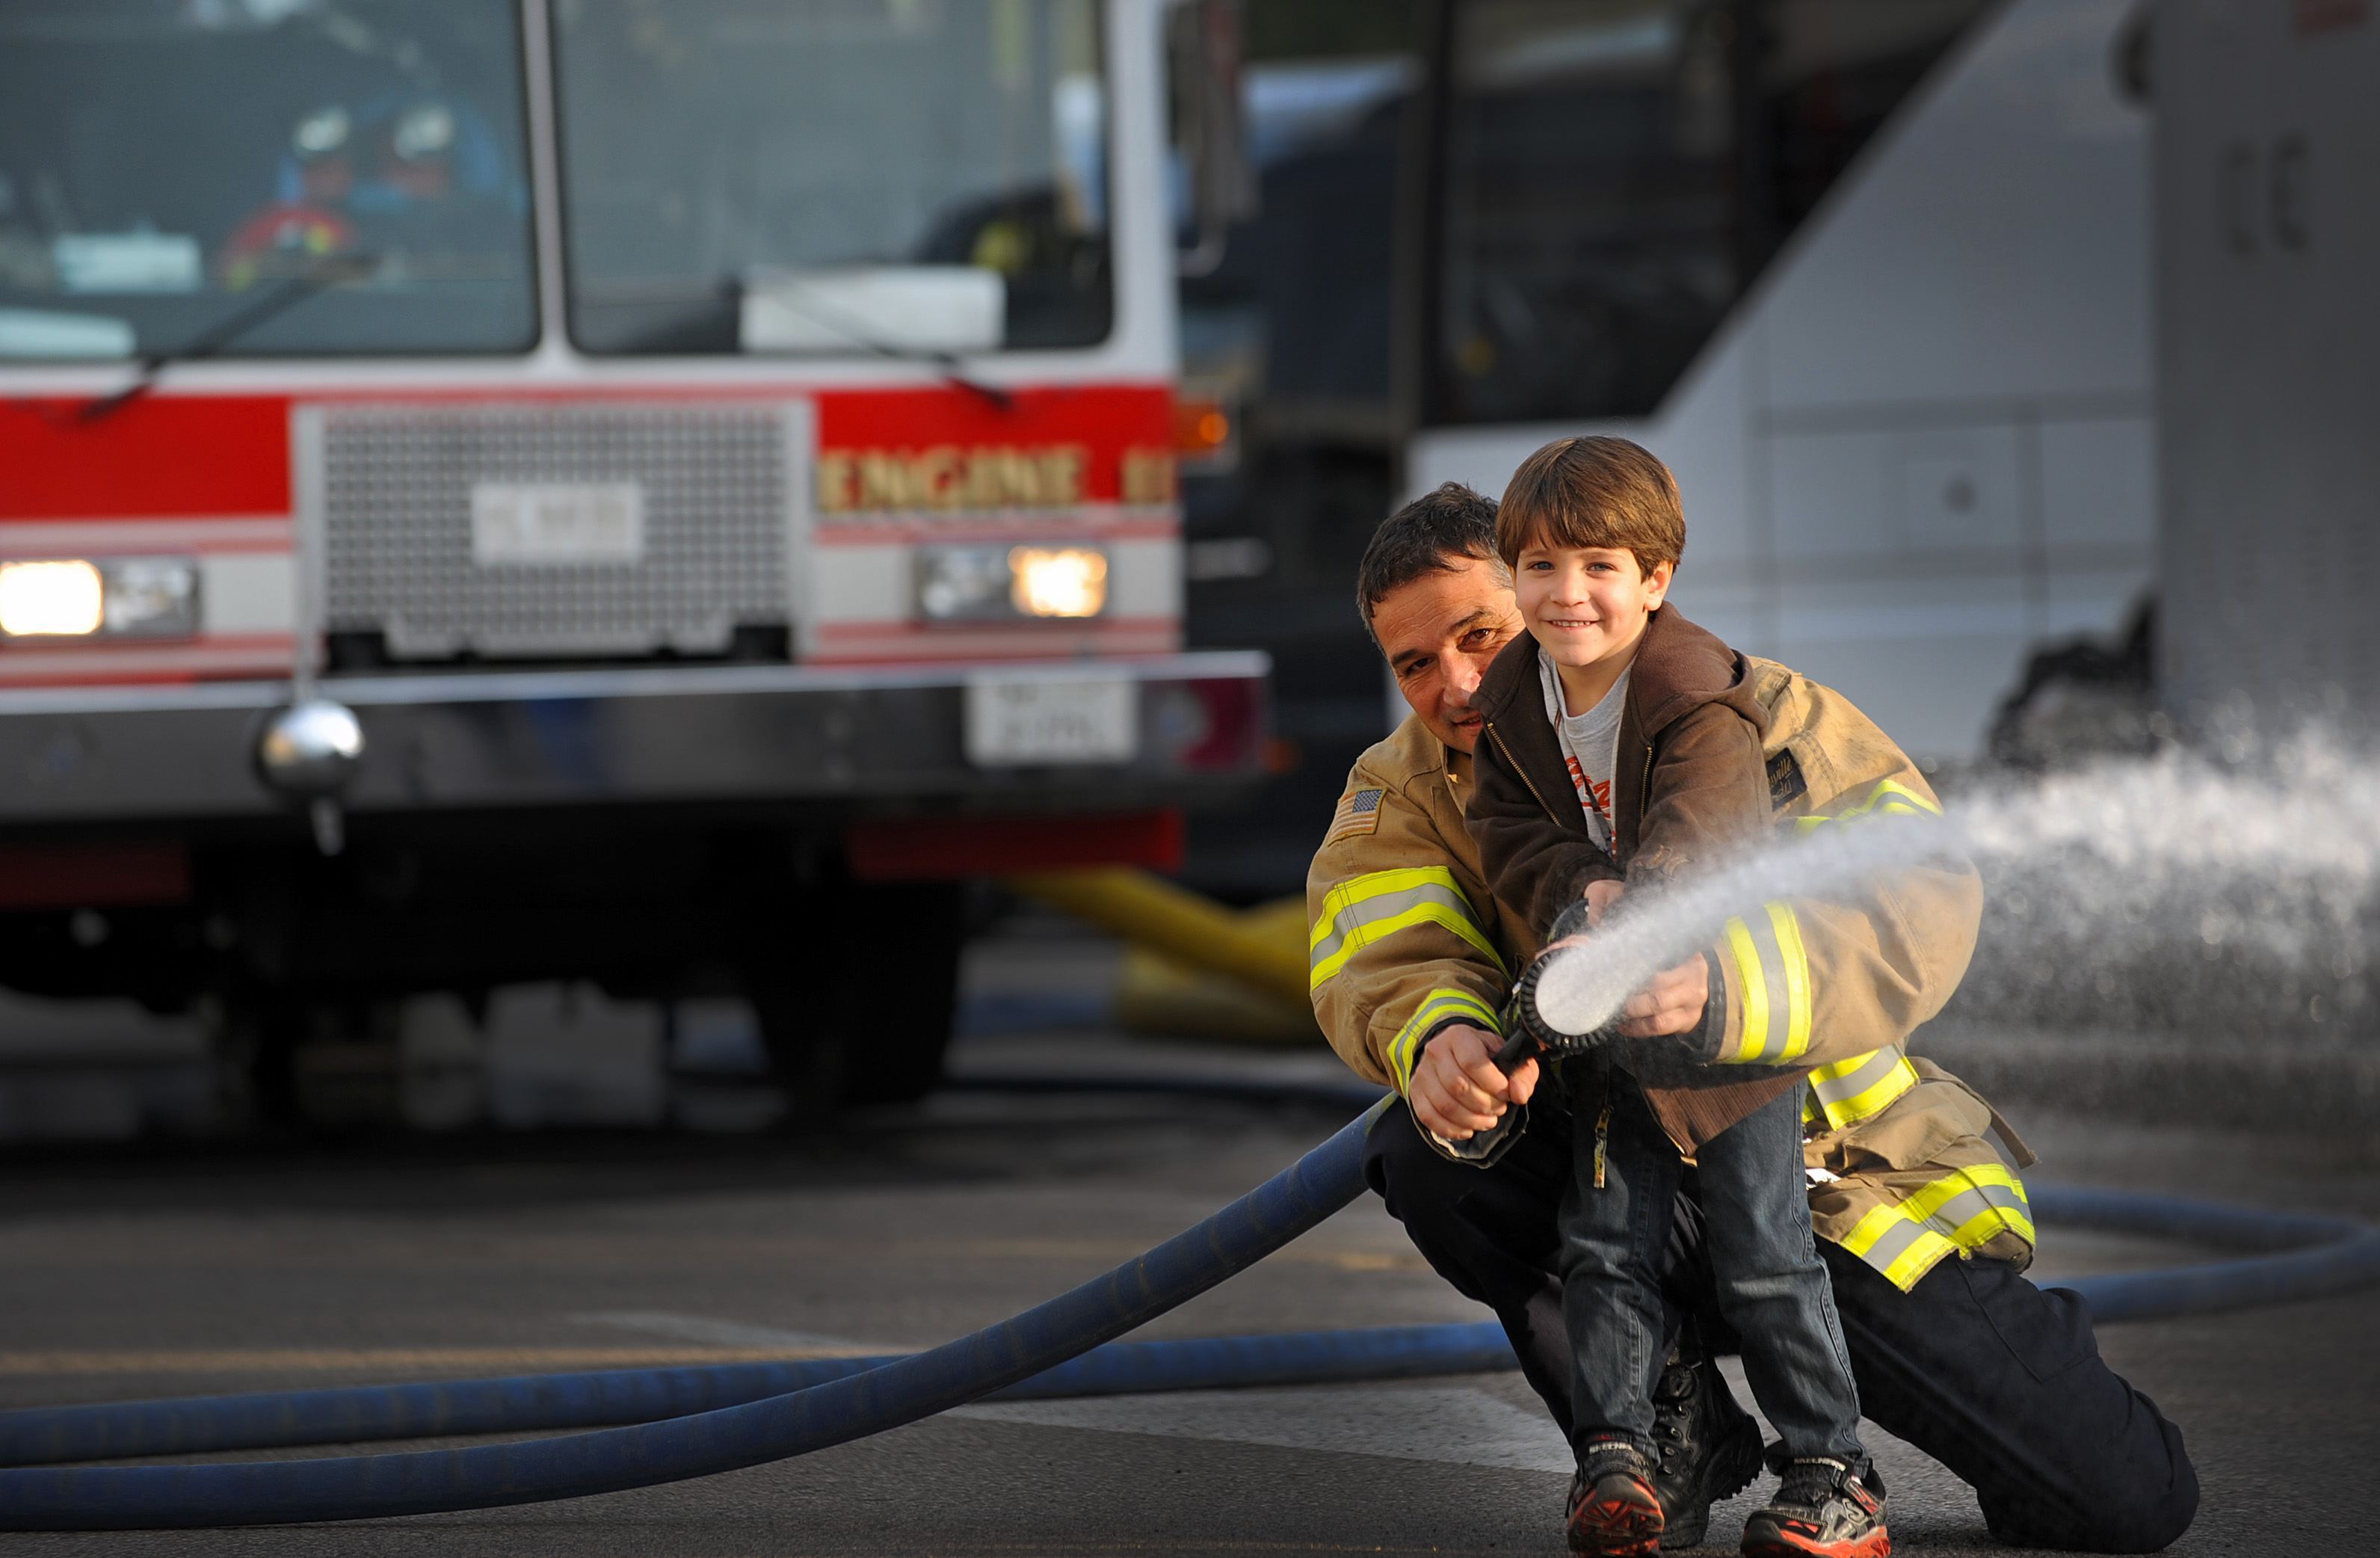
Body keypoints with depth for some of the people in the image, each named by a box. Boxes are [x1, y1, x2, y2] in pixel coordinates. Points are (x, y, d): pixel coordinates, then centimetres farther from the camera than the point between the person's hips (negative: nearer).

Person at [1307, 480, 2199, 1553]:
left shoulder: (1754, 715, -13)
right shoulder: (1405, 795, -1)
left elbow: (1917, 909, -27)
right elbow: (1378, 967, -18)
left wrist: (1720, 978, -46)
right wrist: (1439, 1036, -44)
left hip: (1854, 1191, -2)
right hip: (1622, 1183, 2)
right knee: (1429, 1156, -29)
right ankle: (1672, 1426, -6)